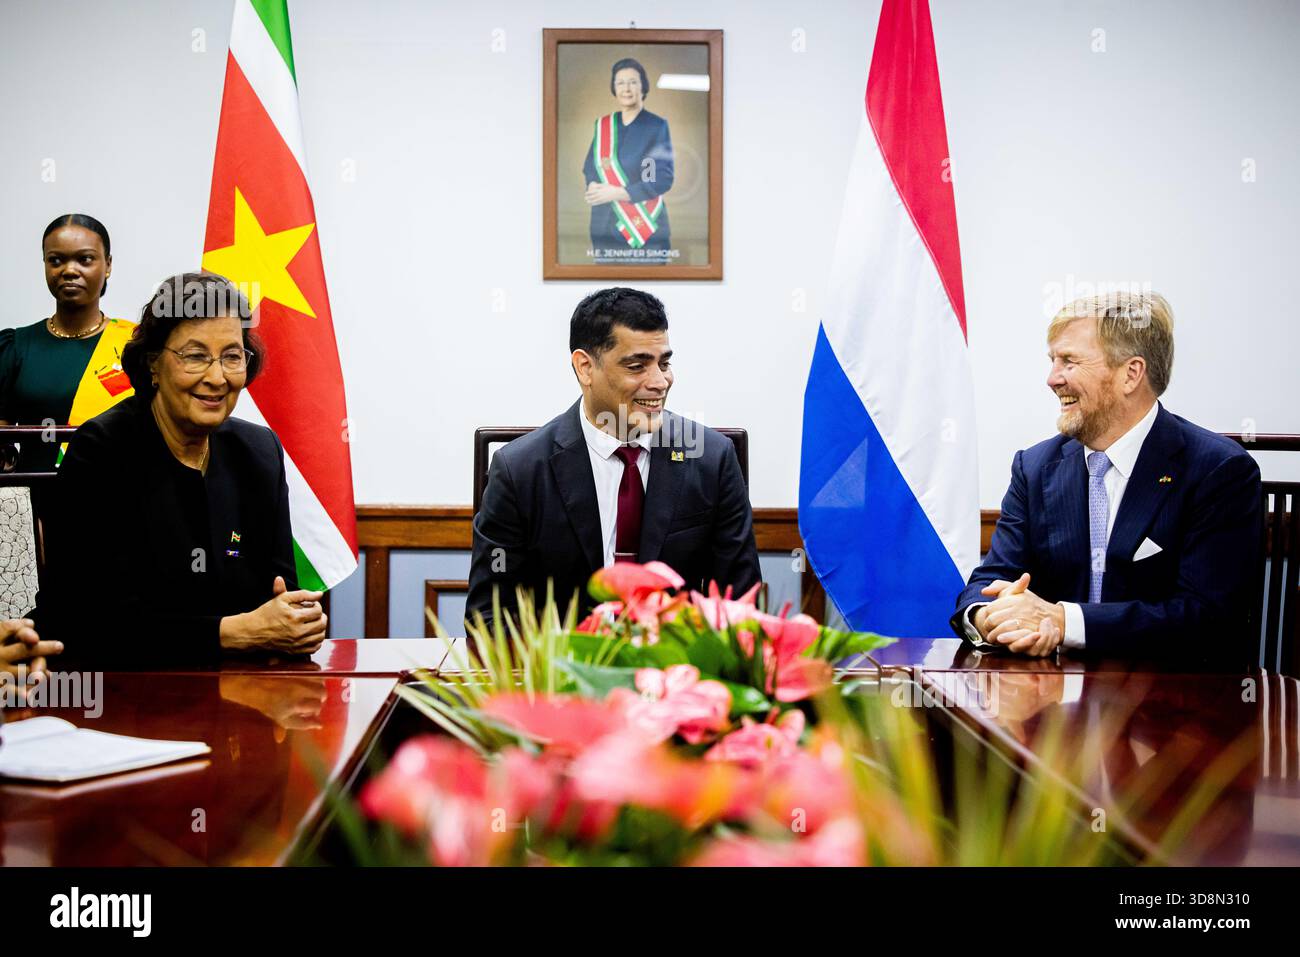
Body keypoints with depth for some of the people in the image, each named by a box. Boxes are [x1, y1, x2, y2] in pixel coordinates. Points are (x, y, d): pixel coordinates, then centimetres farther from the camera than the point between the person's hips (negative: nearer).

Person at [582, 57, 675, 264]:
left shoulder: (657, 125, -4)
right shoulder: (603, 124, 10)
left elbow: (664, 178, -11)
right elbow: (588, 168, 12)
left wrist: (620, 193, -18)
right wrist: (594, 187, -12)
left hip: (644, 226, -4)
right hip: (605, 224, 4)